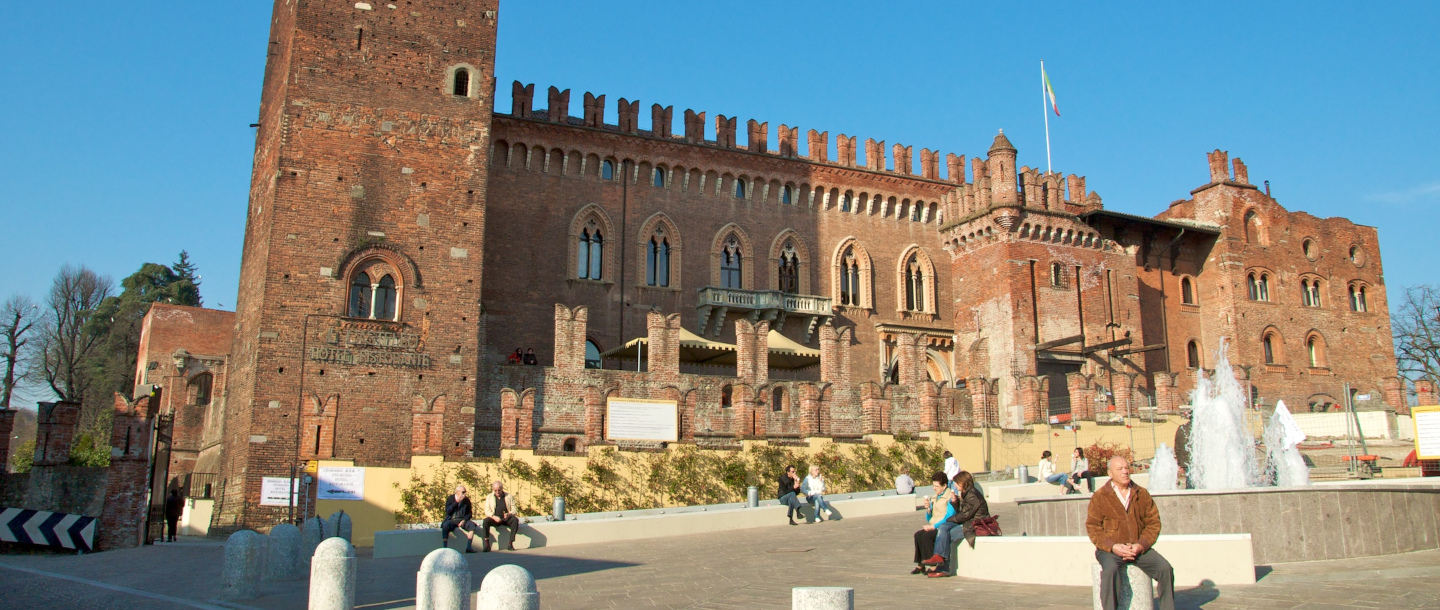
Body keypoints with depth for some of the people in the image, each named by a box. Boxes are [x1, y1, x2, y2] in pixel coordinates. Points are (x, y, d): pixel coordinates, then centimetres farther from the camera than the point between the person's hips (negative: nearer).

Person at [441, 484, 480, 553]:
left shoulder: (466, 500, 7)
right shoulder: (450, 498, 2)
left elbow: (470, 513, 7)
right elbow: (448, 511, -12)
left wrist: (464, 520, -12)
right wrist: (457, 501, -15)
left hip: (462, 520, 2)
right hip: (451, 520, -2)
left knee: (471, 524, -28)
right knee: (445, 525, -35)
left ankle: (469, 547, -31)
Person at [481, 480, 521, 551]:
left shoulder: (509, 497, 12)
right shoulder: (489, 497, 14)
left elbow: (514, 510, 6)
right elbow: (487, 510, 3)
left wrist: (509, 514, -18)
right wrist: (494, 517, -18)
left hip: (506, 519, 0)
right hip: (495, 518, 1)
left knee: (515, 520, -32)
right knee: (485, 521, -31)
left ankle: (510, 543, -28)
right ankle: (486, 545, -26)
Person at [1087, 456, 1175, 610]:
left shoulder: (1142, 494, 10)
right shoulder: (1099, 497, 1)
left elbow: (1153, 522, 7)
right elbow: (1092, 526, -2)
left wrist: (1141, 545, -9)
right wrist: (1113, 547, -16)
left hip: (1139, 549, 3)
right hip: (1110, 550, -3)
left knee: (1165, 568, -19)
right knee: (1110, 570, -34)